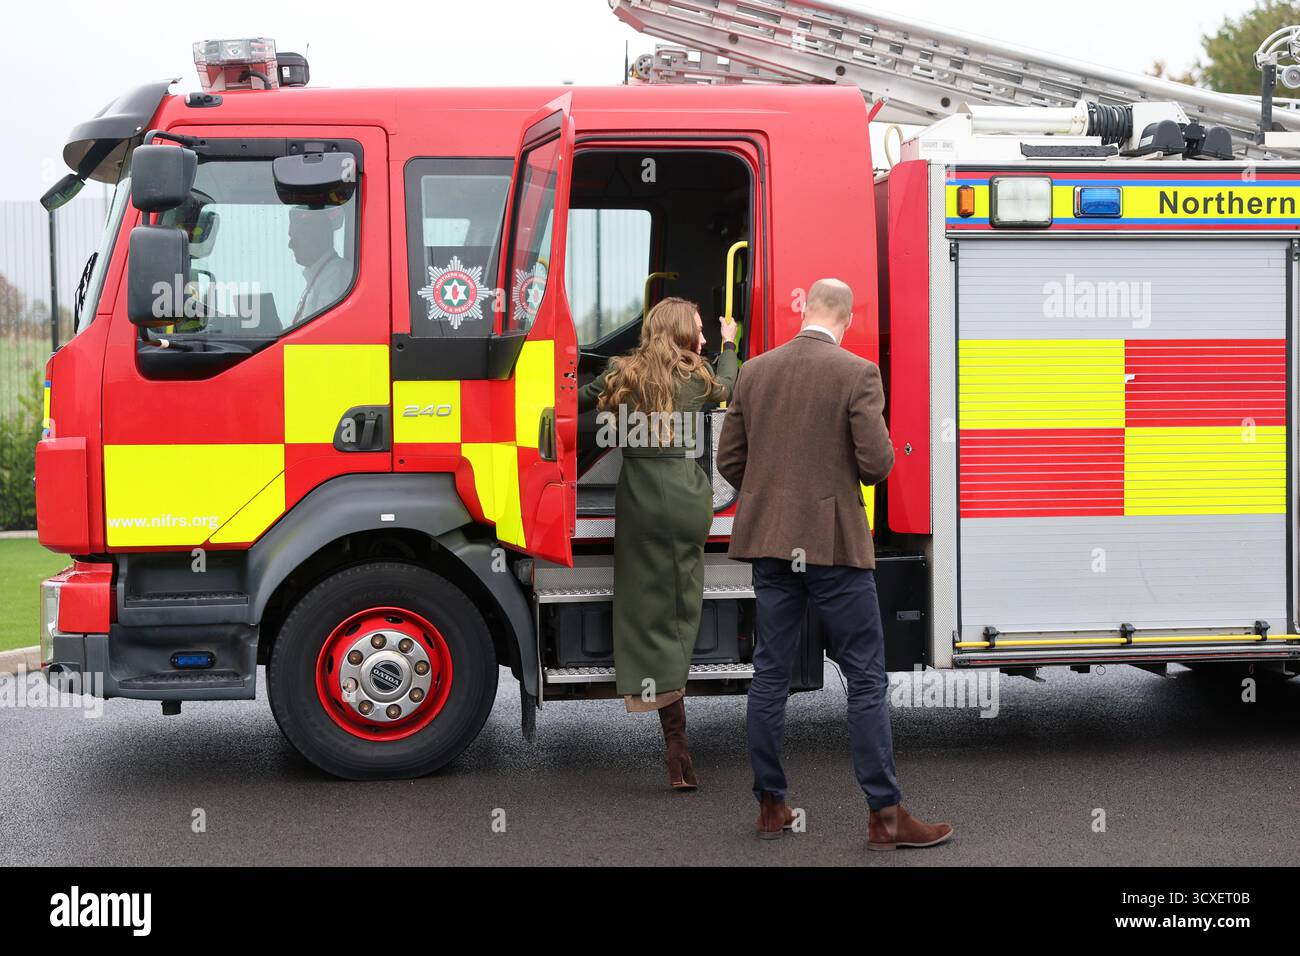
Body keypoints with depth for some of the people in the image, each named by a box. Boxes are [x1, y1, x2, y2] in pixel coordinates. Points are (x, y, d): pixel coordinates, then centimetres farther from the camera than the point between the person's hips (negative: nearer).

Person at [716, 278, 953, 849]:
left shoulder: (754, 372, 4)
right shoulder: (857, 373, -10)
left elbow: (729, 460, 8)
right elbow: (876, 464, -14)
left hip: (770, 543, 5)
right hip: (835, 544, -5)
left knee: (770, 674, 11)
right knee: (866, 679, 1)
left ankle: (770, 806, 17)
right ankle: (885, 815, 3)